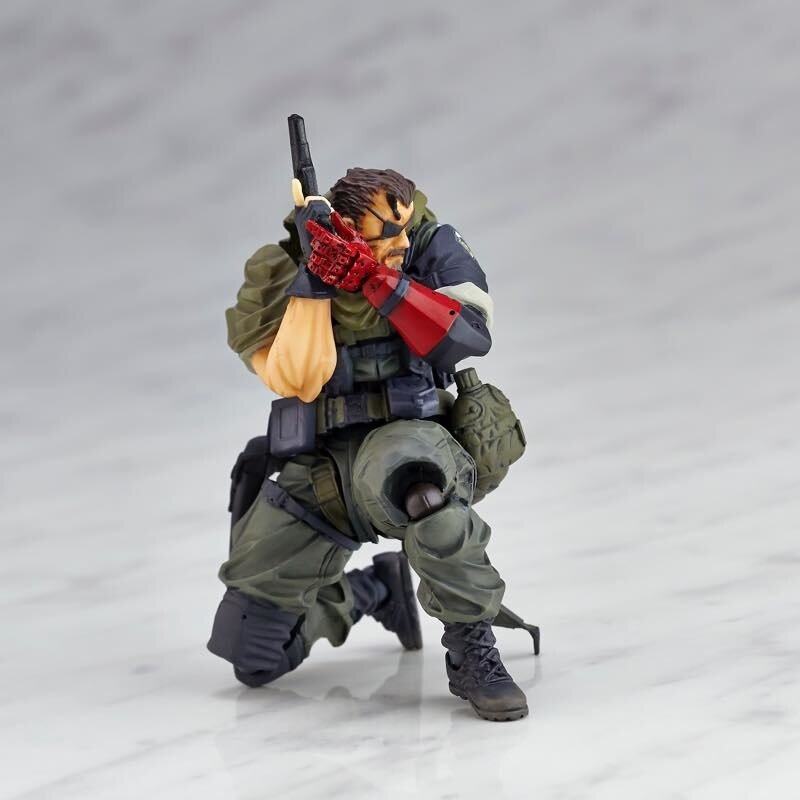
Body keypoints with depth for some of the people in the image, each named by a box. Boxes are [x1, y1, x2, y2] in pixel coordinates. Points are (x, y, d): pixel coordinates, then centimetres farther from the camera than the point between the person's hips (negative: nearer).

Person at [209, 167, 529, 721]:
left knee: (417, 483, -45)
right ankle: (374, 591, 35)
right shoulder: (279, 272, -3)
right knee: (255, 660, 8)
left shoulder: (432, 247, -4)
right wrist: (312, 277, -22)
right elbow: (298, 379, -16)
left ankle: (471, 651, -23)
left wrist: (375, 278, -24)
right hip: (312, 476, 3)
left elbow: (470, 335, -20)